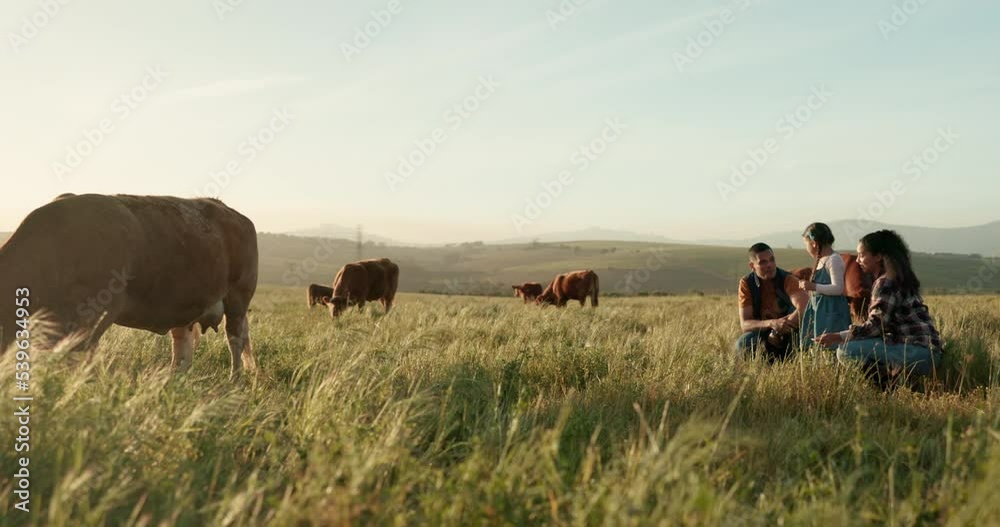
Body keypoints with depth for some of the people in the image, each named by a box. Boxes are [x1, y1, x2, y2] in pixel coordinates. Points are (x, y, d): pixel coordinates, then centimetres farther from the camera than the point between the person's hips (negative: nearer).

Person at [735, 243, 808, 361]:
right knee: (743, 345, -34)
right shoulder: (746, 284, -10)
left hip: (790, 335, -1)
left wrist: (777, 332, -32)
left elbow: (804, 308, -35)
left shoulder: (788, 280, -17)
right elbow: (745, 324, -17)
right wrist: (771, 323, -36)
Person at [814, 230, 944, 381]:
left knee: (846, 351, -18)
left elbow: (876, 325, -17)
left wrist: (838, 337, -15)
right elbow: (882, 324, 17)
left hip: (919, 351, -10)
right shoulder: (898, 277, 20)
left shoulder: (886, 282, -11)